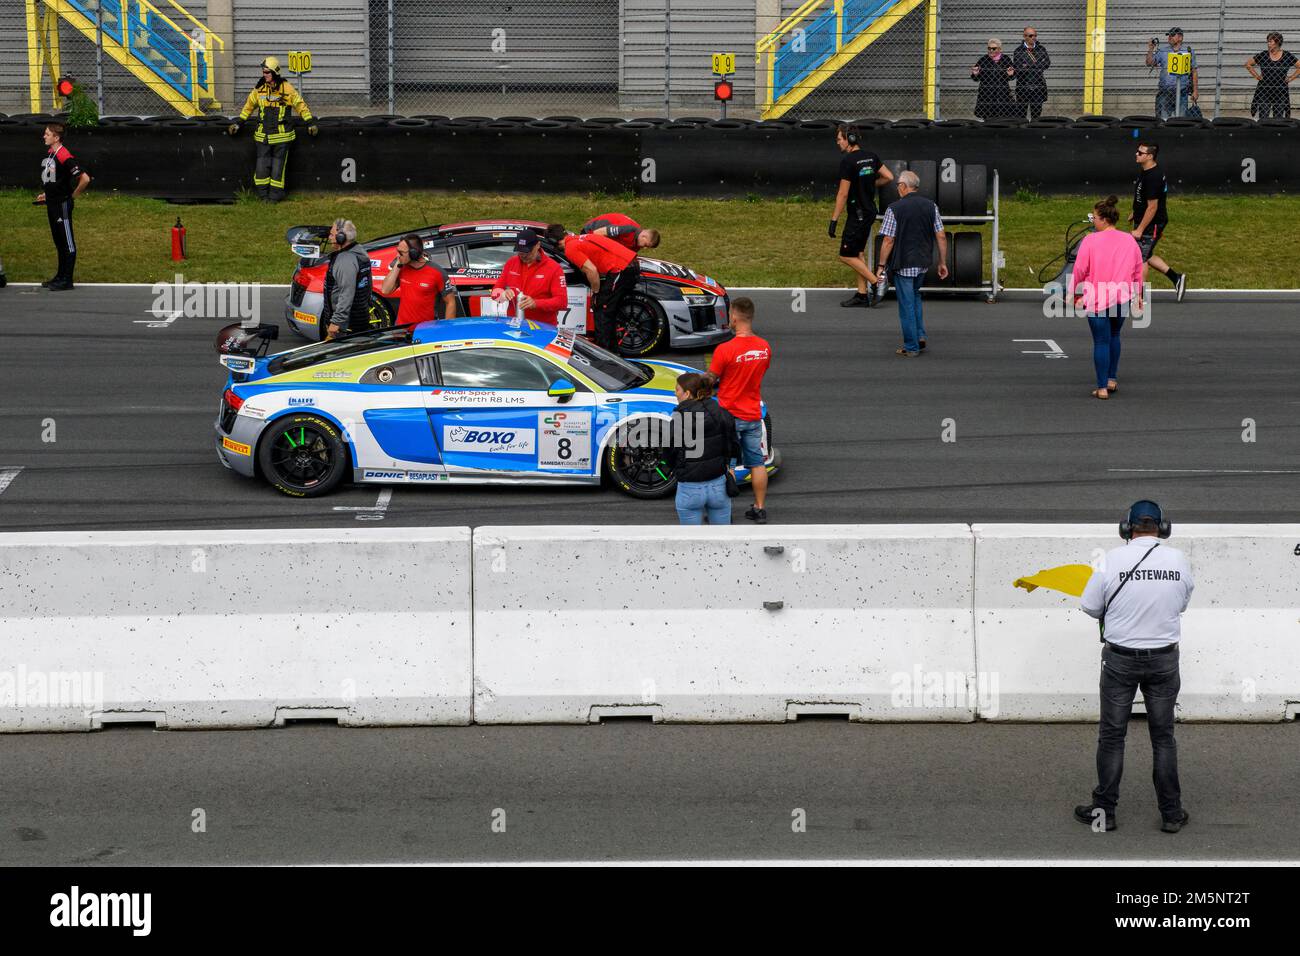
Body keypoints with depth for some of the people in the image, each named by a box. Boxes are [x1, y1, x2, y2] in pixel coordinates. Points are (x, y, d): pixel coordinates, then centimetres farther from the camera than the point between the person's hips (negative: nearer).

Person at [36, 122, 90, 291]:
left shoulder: (65, 157, -21)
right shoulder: (49, 152, 8)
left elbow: (85, 179, -23)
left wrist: (73, 195, -12)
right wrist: (47, 194, 17)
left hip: (62, 205, -10)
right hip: (52, 204, 10)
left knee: (67, 243, -1)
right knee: (58, 241, 17)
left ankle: (67, 280, 3)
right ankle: (60, 276, 27)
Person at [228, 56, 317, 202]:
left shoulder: (287, 88, -5)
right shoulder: (259, 88, 5)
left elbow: (300, 105, 3)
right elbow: (249, 106, 18)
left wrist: (311, 122, 2)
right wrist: (238, 123, 16)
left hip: (281, 135, -3)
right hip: (263, 134, 3)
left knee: (278, 165, 1)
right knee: (262, 165, 1)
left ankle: (275, 195, 9)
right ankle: (263, 194, 11)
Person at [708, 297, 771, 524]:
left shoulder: (725, 350, -21)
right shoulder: (764, 348, -2)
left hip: (730, 415, -5)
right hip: (753, 414, 5)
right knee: (757, 463, 13)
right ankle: (760, 509, 17)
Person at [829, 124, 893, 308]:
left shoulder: (848, 160, -17)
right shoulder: (871, 156, 6)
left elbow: (843, 194, -18)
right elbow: (889, 177, 11)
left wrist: (834, 220, -14)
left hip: (857, 214, -9)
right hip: (870, 211, 9)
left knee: (846, 255, -2)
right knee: (856, 253, 14)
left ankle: (877, 282, -6)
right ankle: (862, 294, 14)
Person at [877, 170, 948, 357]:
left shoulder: (894, 208, -12)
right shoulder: (931, 206, 0)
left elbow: (888, 241, -13)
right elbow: (941, 237, 0)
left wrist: (882, 266, -6)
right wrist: (943, 263, 8)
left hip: (903, 264, -5)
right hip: (923, 262, 5)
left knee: (906, 304, 4)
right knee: (915, 296, 26)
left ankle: (911, 347, 8)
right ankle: (920, 336, 16)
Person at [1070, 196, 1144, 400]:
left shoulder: (1091, 241, -10)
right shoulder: (1129, 240, 4)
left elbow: (1080, 270, -7)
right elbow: (1138, 269, 12)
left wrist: (1075, 294, 6)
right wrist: (1138, 295, 24)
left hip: (1097, 298, -4)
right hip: (1122, 297, 4)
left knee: (1101, 341, 2)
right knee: (1114, 336, 24)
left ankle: (1102, 387, 2)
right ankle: (1111, 379, 24)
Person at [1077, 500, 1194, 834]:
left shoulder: (1112, 558, -14)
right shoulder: (1178, 559, -8)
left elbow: (1091, 607, -6)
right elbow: (1182, 604, 7)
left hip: (1120, 659, -2)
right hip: (1164, 658, 2)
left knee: (1112, 736, 9)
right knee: (1163, 736, 12)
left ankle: (1104, 810, 15)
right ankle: (1171, 813, 16)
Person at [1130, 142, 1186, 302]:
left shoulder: (1152, 178, -27)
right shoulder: (1145, 171, 4)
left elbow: (1152, 207, -26)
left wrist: (1140, 229, -23)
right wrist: (1135, 213, 27)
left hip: (1150, 224, -10)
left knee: (1140, 259, 0)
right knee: (1147, 255, 20)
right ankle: (1176, 278, 27)